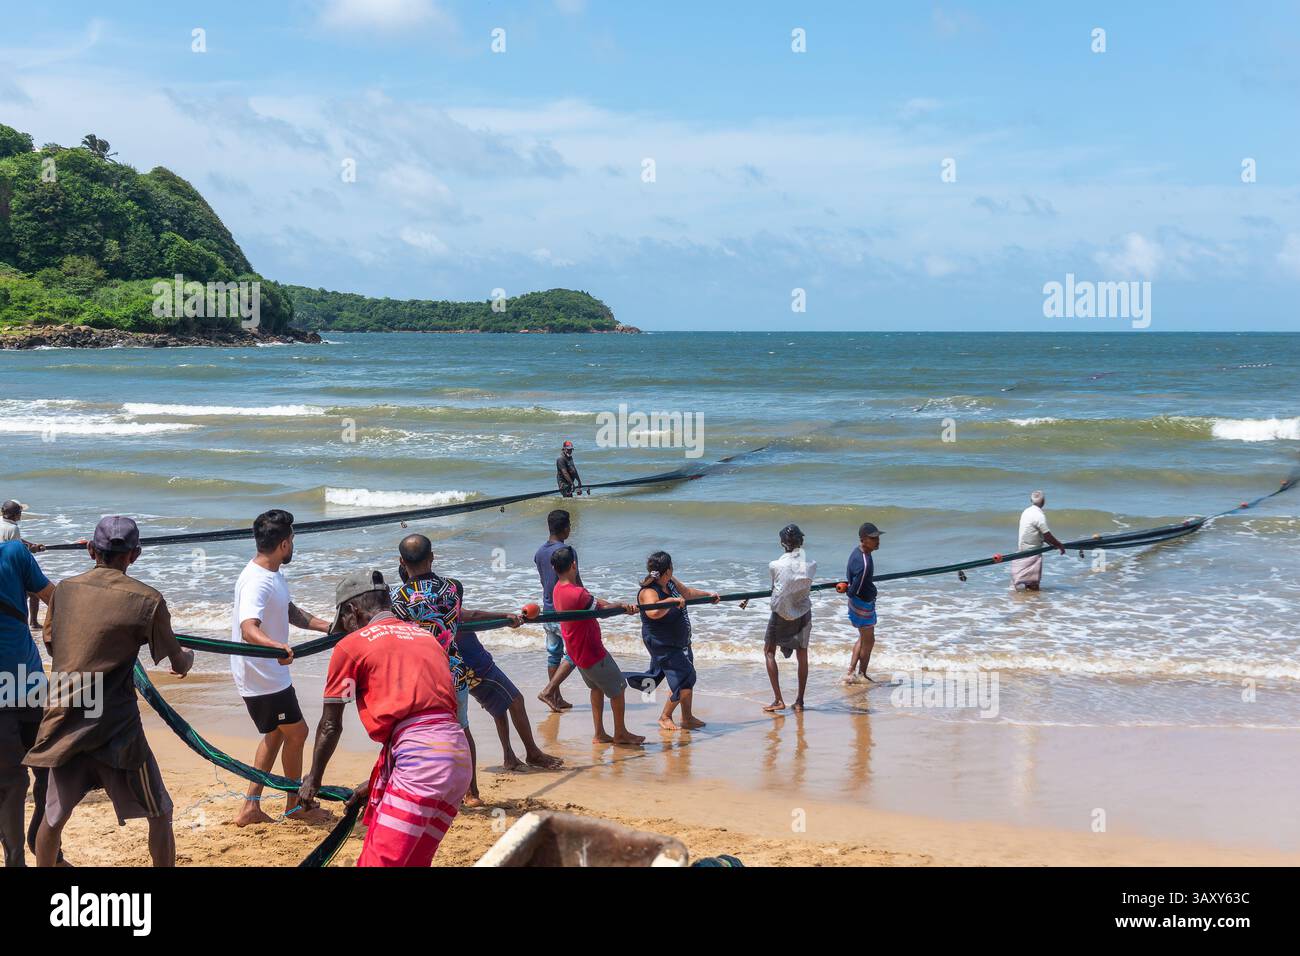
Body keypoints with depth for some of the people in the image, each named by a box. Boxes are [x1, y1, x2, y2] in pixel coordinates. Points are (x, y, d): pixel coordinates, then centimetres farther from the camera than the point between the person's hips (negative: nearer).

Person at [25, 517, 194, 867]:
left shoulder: (64, 589, 3)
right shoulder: (147, 600, -8)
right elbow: (179, 666, 1)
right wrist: (187, 657, 25)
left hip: (63, 724, 4)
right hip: (115, 728, -4)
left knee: (54, 815, 19)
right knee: (159, 815, 10)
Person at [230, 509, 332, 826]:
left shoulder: (273, 574, 7)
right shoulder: (256, 582, -26)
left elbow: (290, 611, 22)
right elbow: (249, 630, -41)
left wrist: (330, 627, 19)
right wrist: (277, 647, -59)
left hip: (270, 673, 10)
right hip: (262, 678, -10)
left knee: (275, 734, 18)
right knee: (296, 733, 3)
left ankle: (251, 808, 21)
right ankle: (295, 803, 20)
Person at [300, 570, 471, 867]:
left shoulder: (351, 645, 8)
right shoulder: (426, 635, 26)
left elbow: (330, 726, 12)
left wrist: (313, 779, 29)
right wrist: (375, 783, 34)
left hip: (419, 759, -7)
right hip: (459, 756, 7)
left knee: (379, 861, -9)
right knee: (414, 861, 15)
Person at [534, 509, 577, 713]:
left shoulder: (539, 553, 6)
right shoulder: (566, 551, -17)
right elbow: (576, 583, -16)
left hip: (548, 609, 8)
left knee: (554, 653, 14)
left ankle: (557, 698, 18)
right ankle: (549, 691, -8)